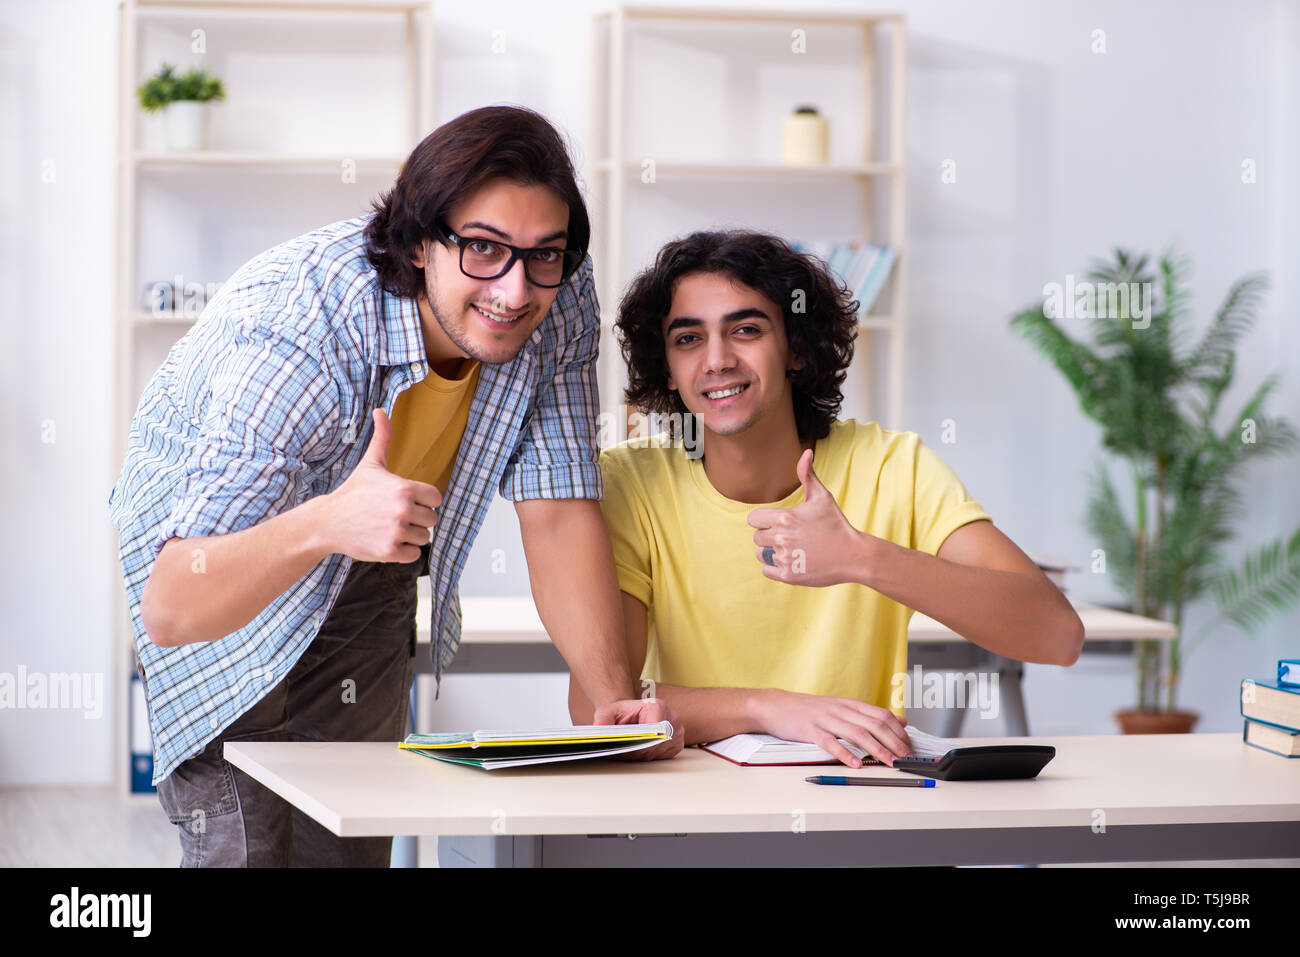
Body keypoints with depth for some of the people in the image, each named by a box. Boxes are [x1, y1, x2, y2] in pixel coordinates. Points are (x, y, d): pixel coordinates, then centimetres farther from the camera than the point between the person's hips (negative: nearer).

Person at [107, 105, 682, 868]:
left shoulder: (560, 302, -24)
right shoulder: (292, 339, -40)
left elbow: (559, 514, -20)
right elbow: (168, 611, -46)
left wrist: (615, 700, -33)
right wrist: (323, 525, -64)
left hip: (372, 584, 5)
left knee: (352, 844, 7)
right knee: (244, 840, -13)